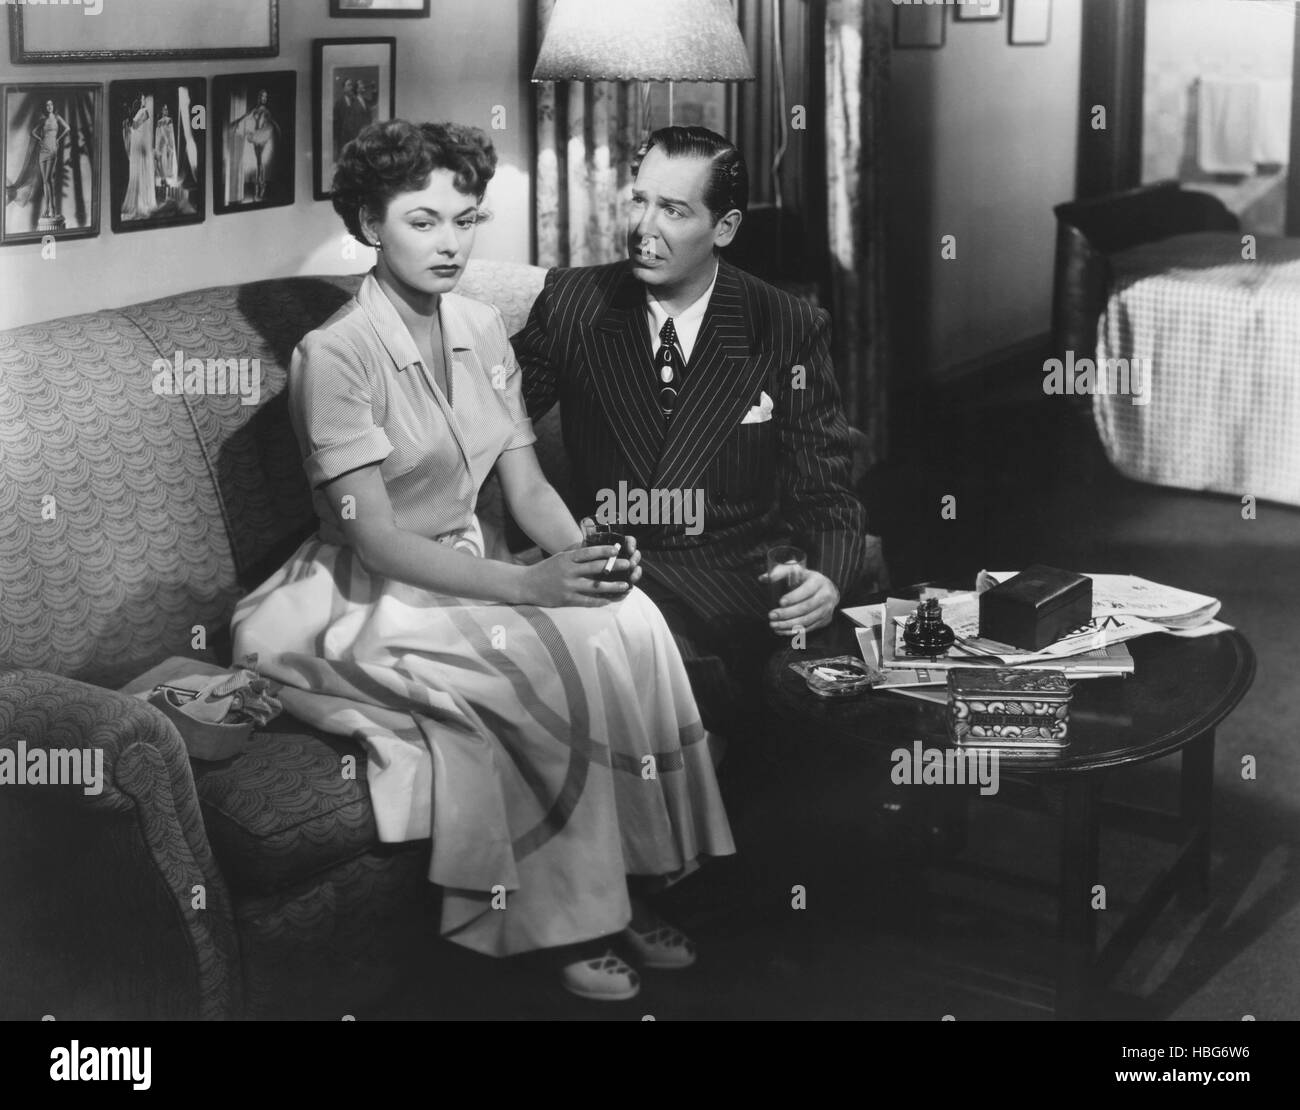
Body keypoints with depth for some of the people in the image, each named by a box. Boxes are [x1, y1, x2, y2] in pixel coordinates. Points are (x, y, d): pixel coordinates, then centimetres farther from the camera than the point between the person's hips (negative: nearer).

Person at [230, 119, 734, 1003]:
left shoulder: (482, 331, 5)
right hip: (370, 601, -6)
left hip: (469, 575, 6)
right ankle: (571, 921, -13)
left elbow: (527, 486, 6)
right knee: (561, 659, -28)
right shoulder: (336, 354, -16)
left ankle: (630, 883, -11)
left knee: (630, 621, -20)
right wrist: (529, 585, -29)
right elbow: (377, 539, -20)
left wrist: (585, 556, -16)